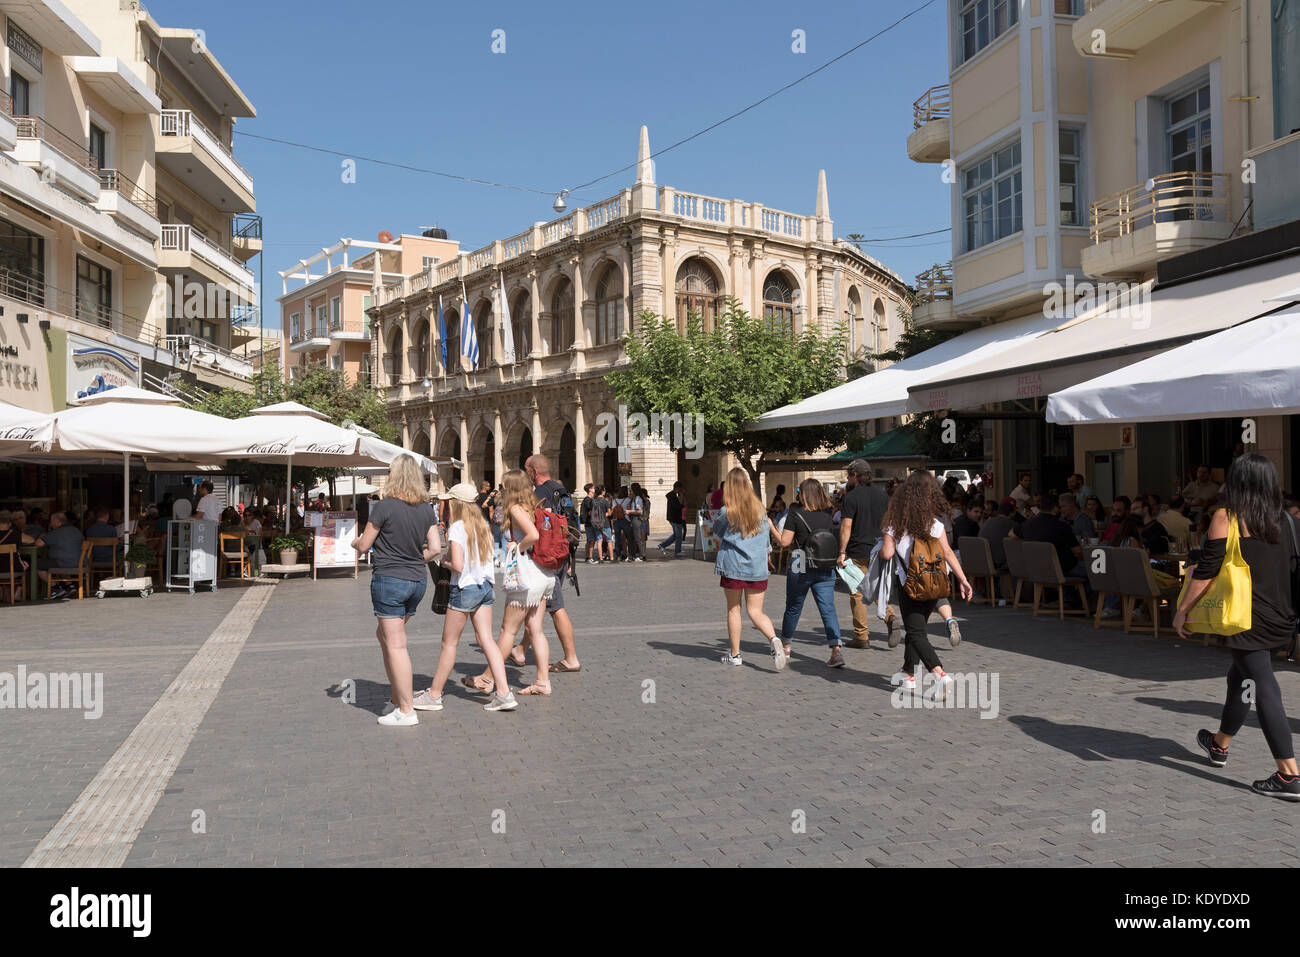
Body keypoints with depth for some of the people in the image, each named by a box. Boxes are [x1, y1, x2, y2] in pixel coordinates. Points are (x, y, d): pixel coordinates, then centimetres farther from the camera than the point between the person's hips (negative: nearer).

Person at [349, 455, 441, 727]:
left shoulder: (384, 506, -12)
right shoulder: (427, 509, 3)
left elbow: (364, 545, -5)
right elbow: (435, 548, 2)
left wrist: (354, 541, 17)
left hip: (389, 579, -7)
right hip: (418, 580, 7)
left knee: (396, 644, -2)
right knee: (384, 634, 22)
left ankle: (406, 711, 2)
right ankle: (397, 697, 24)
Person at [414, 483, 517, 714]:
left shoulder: (457, 527, -14)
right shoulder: (482, 525, 9)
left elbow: (457, 565, -21)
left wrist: (445, 562, -1)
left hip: (465, 589, -7)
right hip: (485, 585, 7)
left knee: (449, 643, 4)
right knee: (486, 639, 6)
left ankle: (434, 695, 16)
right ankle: (503, 693, -1)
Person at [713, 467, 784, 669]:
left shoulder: (727, 511, -9)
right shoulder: (760, 508, 3)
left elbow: (717, 530, 8)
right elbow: (766, 538, 11)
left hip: (733, 565, -3)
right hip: (758, 566, 3)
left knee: (733, 609, 11)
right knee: (755, 611, 7)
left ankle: (734, 654, 17)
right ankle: (774, 639, -19)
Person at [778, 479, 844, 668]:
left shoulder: (795, 513, -9)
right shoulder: (829, 513, 2)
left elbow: (785, 542, -10)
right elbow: (836, 538, 8)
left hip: (801, 568, -2)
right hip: (826, 569, 2)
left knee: (793, 608, 14)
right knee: (828, 608, -1)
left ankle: (785, 646, 31)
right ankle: (837, 649, -16)